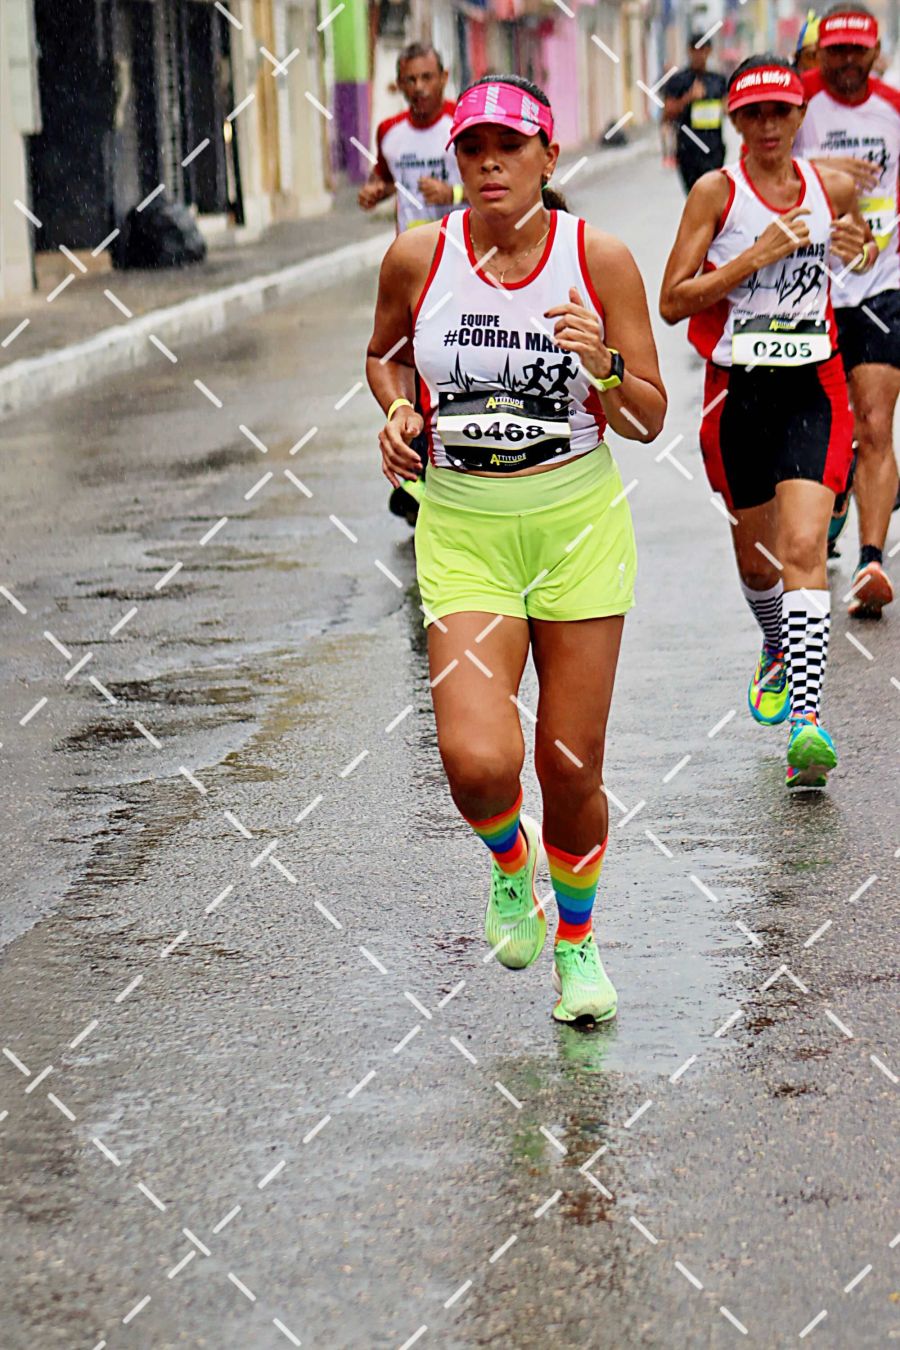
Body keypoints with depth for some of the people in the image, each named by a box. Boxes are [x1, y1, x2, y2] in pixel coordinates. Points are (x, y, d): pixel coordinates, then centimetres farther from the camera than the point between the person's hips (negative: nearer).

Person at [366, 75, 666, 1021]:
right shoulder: (417, 259, -4)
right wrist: (397, 413, -3)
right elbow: (383, 354, 18)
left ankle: (575, 942, 31)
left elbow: (649, 420, -2)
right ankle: (509, 861, 19)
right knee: (477, 761, -18)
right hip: (463, 532, 0)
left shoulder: (598, 260, -6)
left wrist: (603, 367, -21)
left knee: (571, 769, 3)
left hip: (580, 527, 0)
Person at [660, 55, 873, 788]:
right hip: (738, 390, 0)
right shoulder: (716, 191, -4)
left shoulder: (833, 188, 3)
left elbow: (866, 248, 24)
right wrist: (756, 257, -18)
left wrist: (859, 249, 0)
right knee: (755, 557, 15)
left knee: (803, 547, -17)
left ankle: (805, 718, -24)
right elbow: (672, 301, -8)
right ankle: (779, 651, 48)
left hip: (812, 389, 0)